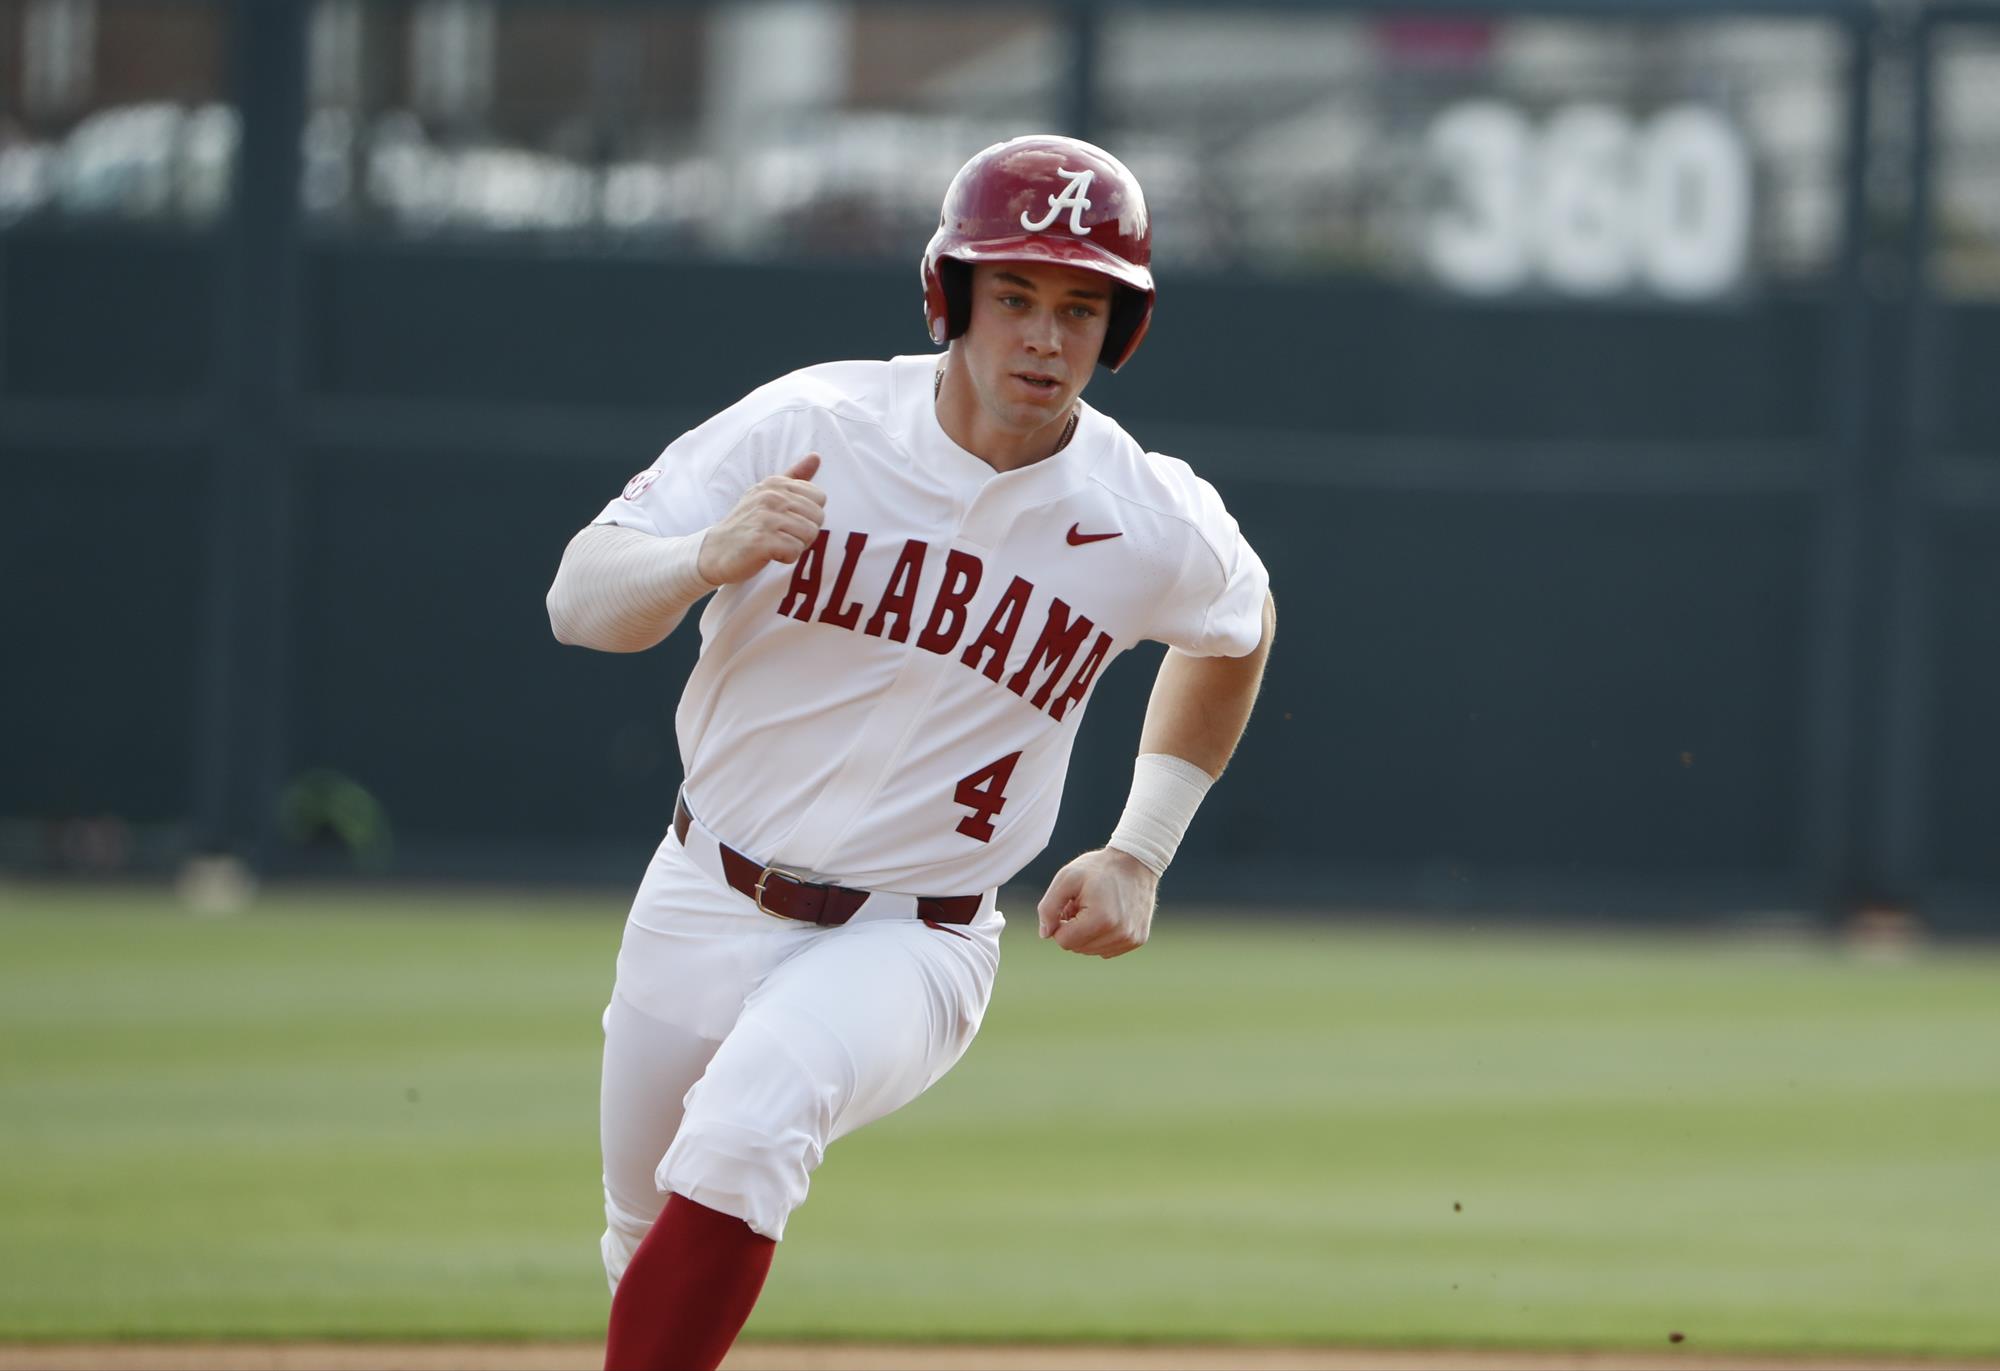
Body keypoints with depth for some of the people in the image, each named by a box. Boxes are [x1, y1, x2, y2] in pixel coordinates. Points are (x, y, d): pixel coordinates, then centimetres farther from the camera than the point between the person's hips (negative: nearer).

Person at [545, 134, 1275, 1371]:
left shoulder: (1153, 526, -11)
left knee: (741, 1139, -32)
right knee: (649, 1242, 17)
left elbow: (1238, 630, 14)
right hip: (707, 903, 2)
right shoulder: (806, 427, -13)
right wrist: (707, 557, -38)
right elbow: (580, 600, -16)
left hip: (908, 945, -2)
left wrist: (1140, 855, 8)